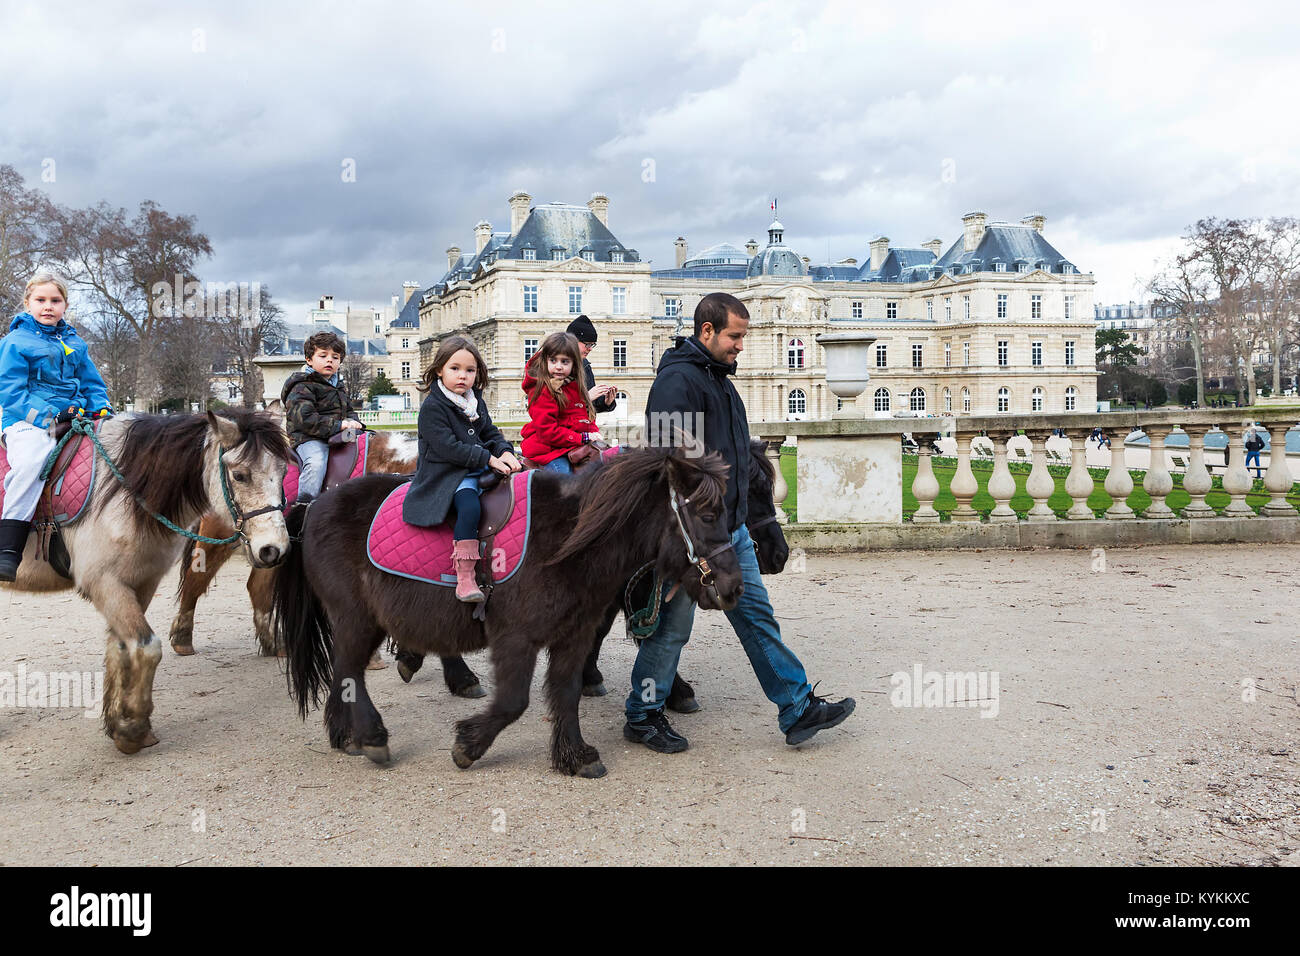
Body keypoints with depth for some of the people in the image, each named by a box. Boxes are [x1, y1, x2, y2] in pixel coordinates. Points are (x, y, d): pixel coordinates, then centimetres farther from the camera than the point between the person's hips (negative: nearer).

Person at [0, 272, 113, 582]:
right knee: (30, 460, -34)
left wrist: (102, 408, 2)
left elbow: (92, 383, 23)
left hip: (75, 416, 6)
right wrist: (46, 416, -18)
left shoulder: (75, 343, 18)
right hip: (28, 420, -6)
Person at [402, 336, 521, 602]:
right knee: (470, 506, -32)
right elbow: (448, 448, -18)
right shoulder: (432, 407, -10)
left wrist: (505, 452, -4)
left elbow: (491, 433, 19)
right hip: (447, 474, -8)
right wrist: (489, 459, -18)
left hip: (479, 469, 8)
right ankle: (465, 578, -34)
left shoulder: (476, 402, 14)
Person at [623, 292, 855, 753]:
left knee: (756, 616, 10)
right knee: (673, 626, 3)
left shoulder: (719, 378, 15)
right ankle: (642, 715, 19)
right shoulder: (677, 380, -17)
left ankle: (798, 709, 16)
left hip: (732, 530, 9)